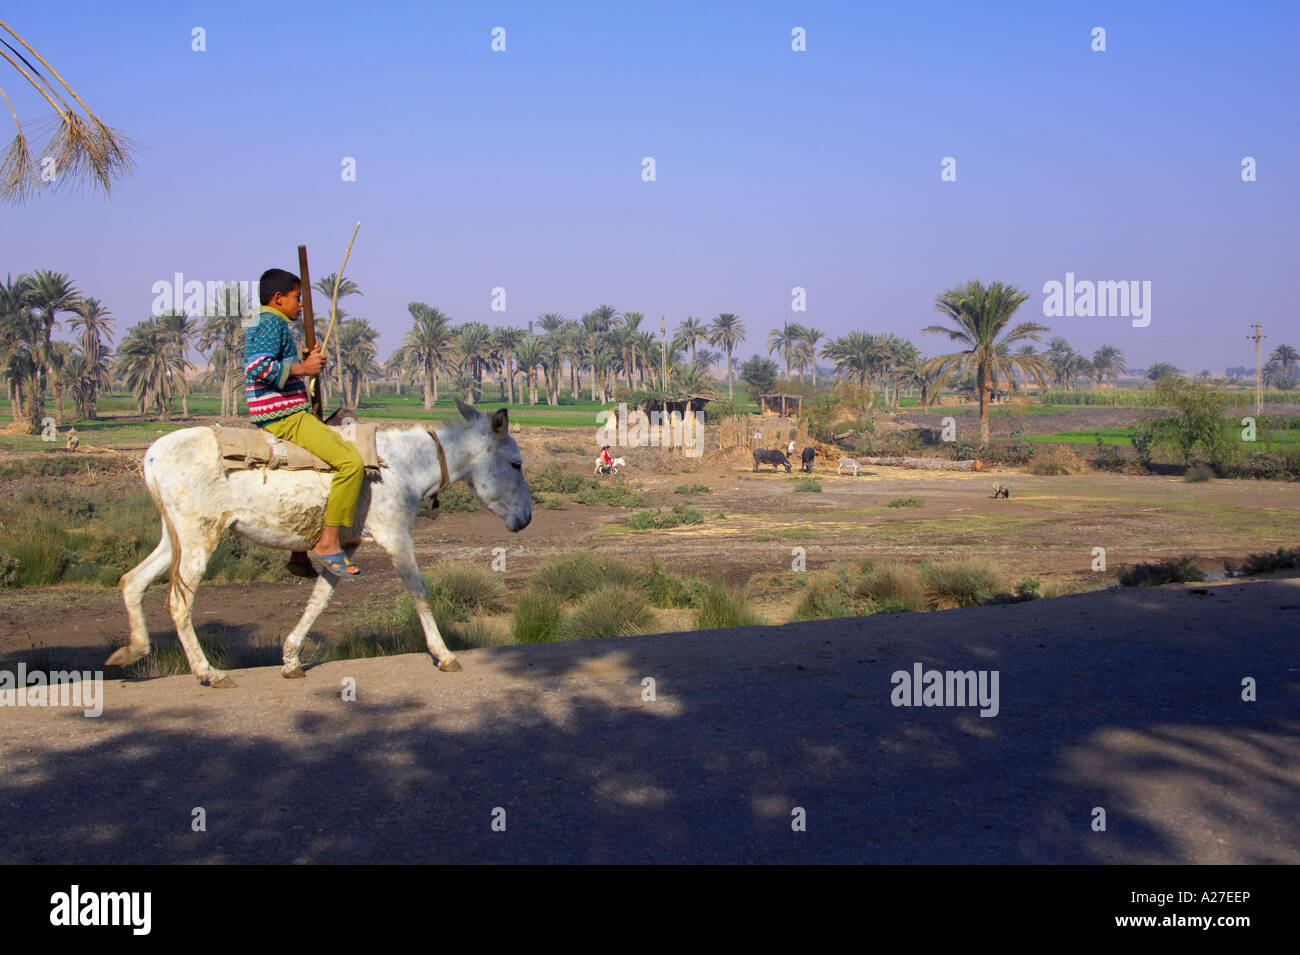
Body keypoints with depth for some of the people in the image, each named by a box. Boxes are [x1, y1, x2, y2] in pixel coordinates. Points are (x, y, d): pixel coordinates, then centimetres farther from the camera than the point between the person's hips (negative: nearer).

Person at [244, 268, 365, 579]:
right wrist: (302, 368, -17)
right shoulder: (273, 323, -10)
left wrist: (307, 361, 18)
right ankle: (328, 543, -18)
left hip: (277, 419, 11)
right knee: (350, 461, -21)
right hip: (287, 419, -11)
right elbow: (257, 367, -25)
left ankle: (300, 554, 26)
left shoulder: (258, 325, 22)